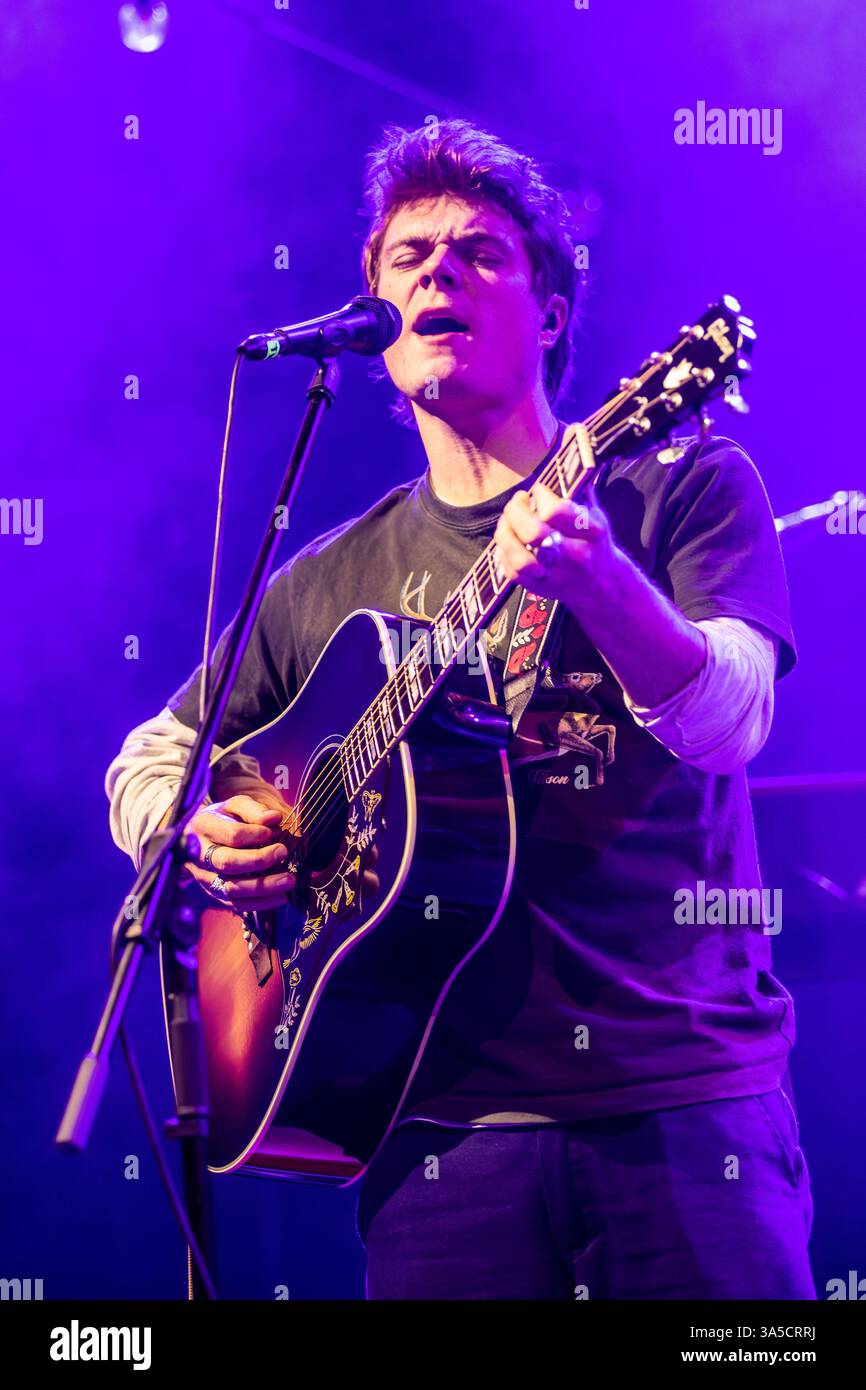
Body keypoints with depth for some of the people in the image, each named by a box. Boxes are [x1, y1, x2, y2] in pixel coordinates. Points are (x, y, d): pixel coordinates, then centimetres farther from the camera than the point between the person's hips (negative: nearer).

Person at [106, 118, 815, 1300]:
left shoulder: (684, 490, 4)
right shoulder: (327, 583, 14)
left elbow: (726, 724, -12)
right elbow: (148, 759, 22)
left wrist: (598, 580, -31)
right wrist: (195, 835, -1)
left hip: (683, 1101, -2)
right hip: (446, 1121, 2)